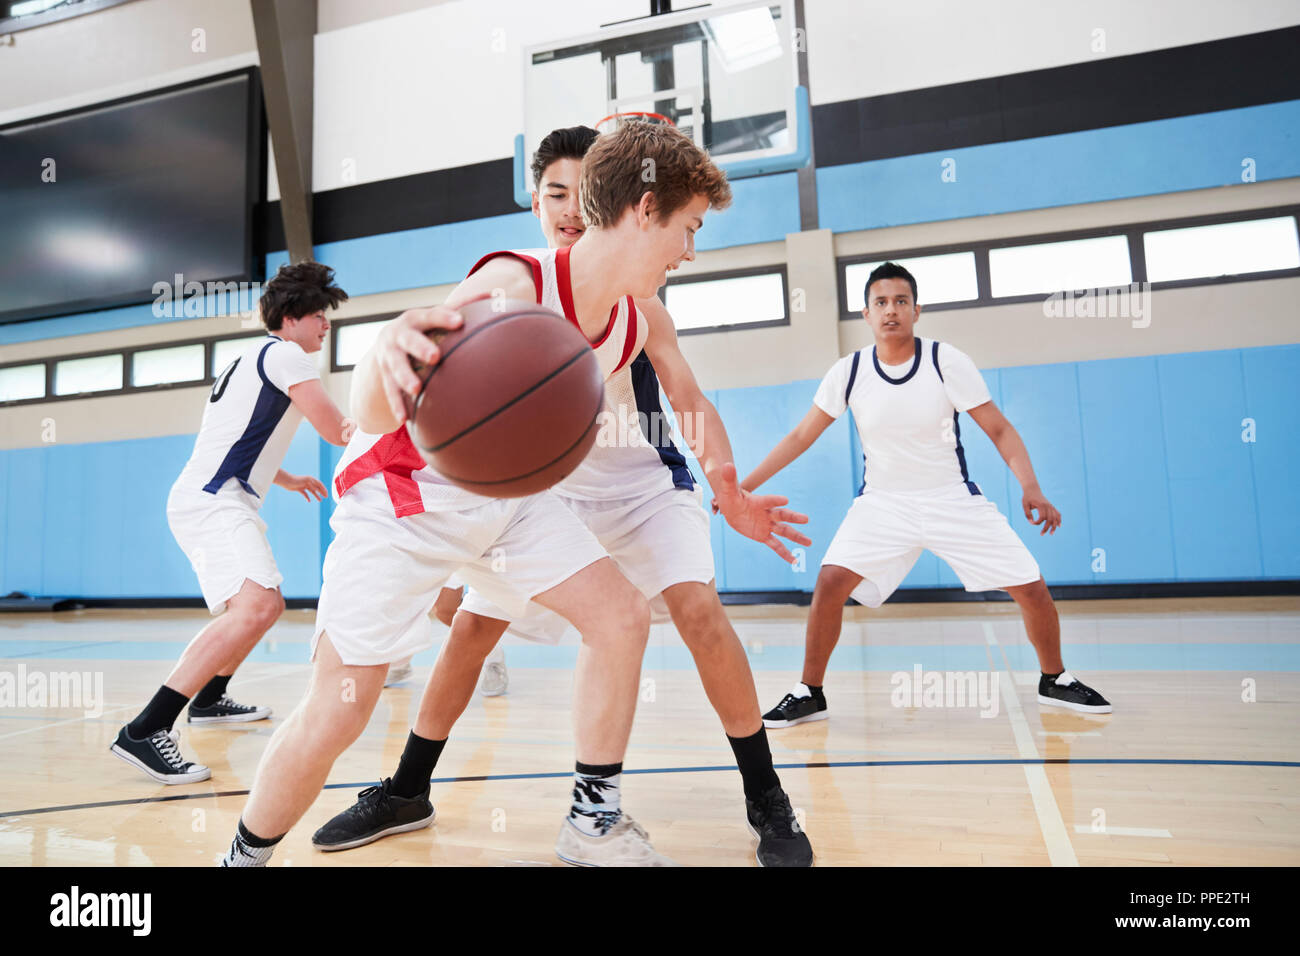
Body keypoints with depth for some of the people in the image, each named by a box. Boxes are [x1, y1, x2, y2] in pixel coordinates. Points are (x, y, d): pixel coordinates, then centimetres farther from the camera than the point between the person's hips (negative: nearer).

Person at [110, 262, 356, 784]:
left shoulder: (253, 358, 23)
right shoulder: (284, 354, -8)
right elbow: (336, 431, -14)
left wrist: (287, 479, 42)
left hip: (213, 499, 11)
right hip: (212, 502, -11)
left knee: (264, 603, 25)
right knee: (255, 607, -29)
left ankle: (210, 699, 38)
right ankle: (144, 732, -29)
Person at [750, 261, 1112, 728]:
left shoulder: (947, 361, -11)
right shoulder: (848, 372, -8)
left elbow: (999, 430, -7)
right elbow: (801, 436, 0)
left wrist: (1030, 488, -23)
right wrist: (744, 485, -4)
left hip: (954, 498, 0)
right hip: (882, 501, 0)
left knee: (1032, 589, -4)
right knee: (830, 581, -20)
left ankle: (1055, 680, 26)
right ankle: (810, 693, -1)